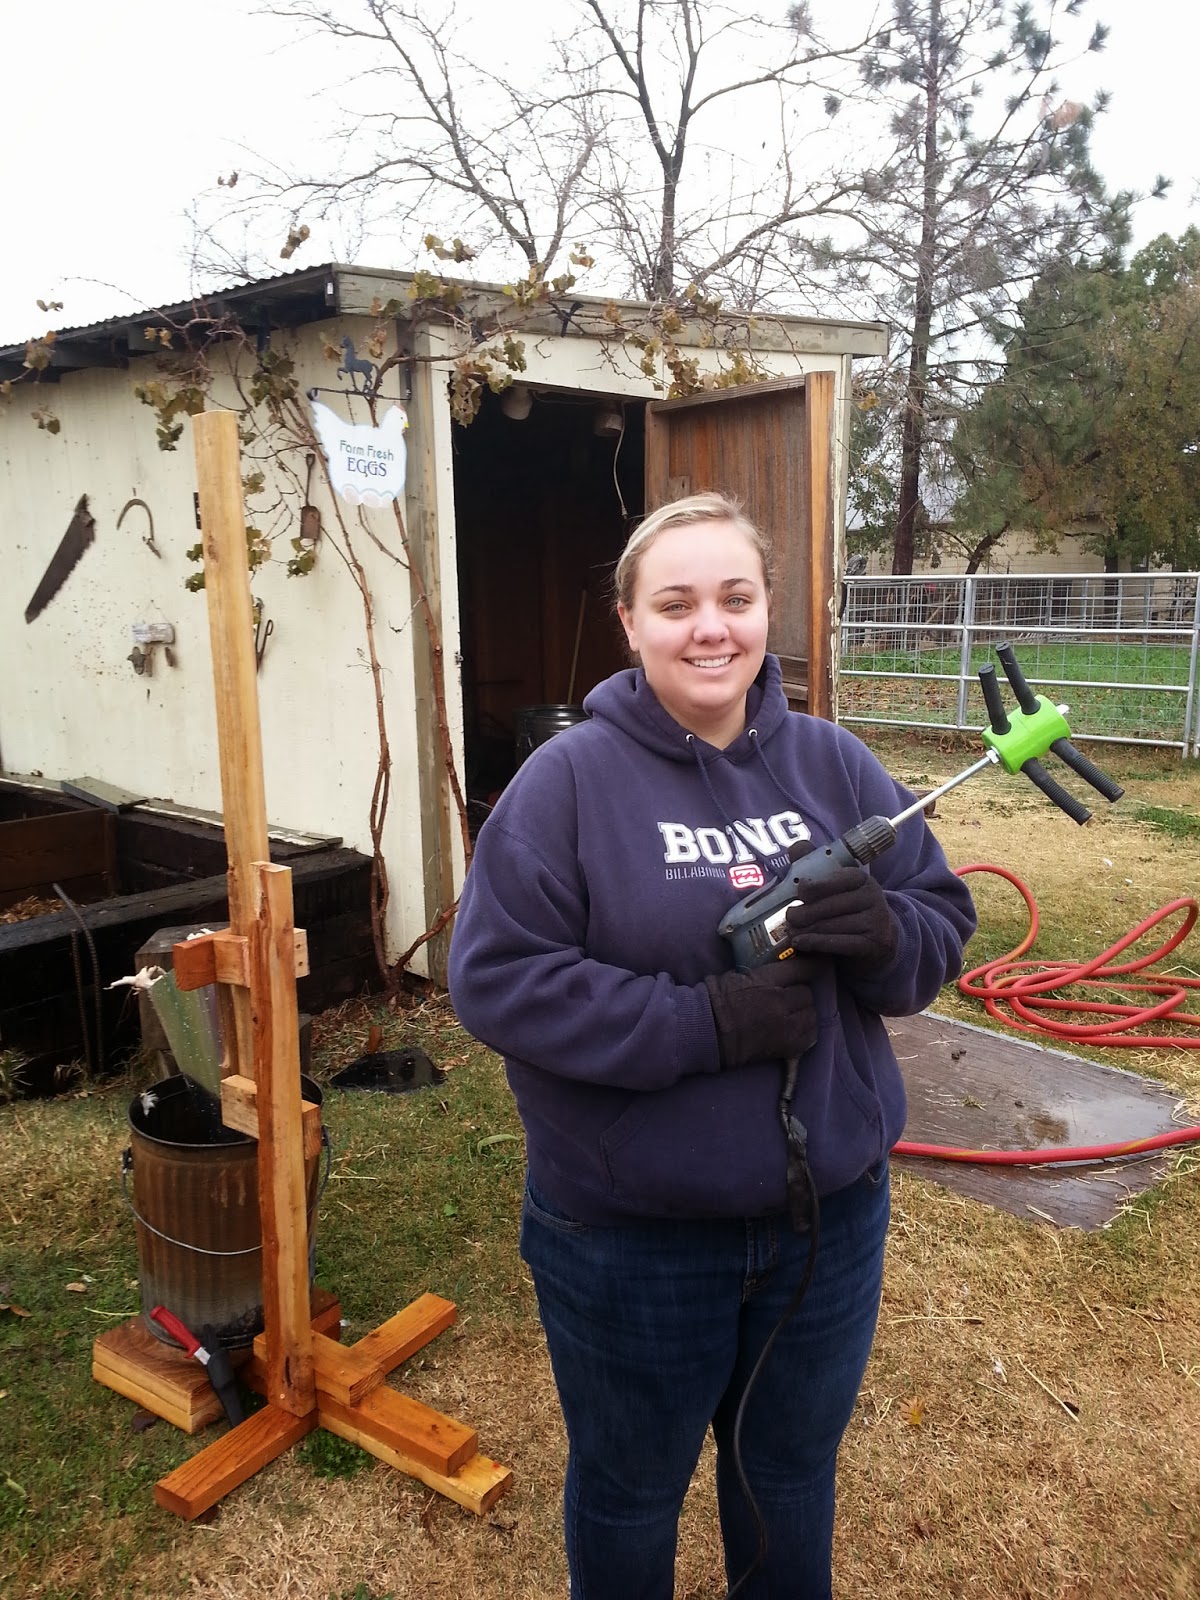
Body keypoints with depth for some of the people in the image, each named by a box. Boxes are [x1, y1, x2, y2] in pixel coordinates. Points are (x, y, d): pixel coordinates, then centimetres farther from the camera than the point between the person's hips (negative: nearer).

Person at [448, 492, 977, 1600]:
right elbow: (497, 979, -20)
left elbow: (945, 922, 2)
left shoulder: (834, 765, -2)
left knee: (793, 1476, 29)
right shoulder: (569, 779, -15)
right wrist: (707, 1023, -27)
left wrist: (886, 934, -22)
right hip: (630, 1234, -3)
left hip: (832, 1215, 4)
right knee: (630, 1491, 24)